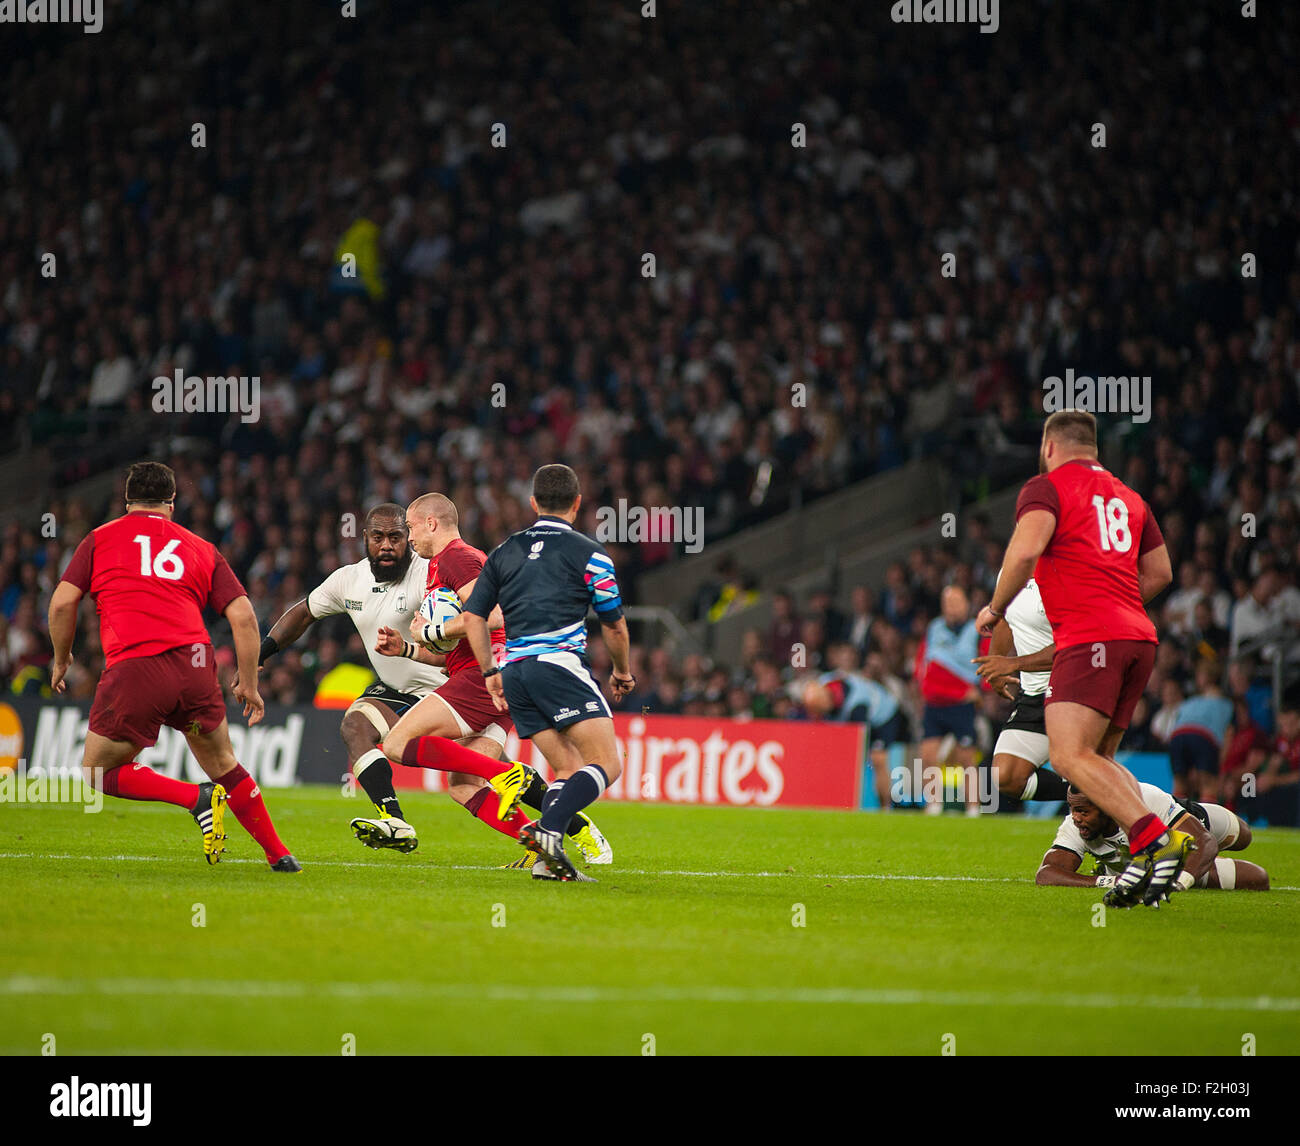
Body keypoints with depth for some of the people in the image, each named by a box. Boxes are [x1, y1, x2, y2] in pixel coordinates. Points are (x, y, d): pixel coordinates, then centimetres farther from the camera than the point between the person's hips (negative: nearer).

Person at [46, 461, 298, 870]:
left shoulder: (99, 540, 14)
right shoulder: (201, 548, 19)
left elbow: (62, 604, 5)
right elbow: (243, 616, 12)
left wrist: (61, 659, 20)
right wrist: (248, 684, 19)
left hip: (133, 668, -3)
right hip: (194, 664, 3)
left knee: (98, 771, 11)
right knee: (222, 764, 21)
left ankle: (198, 797, -8)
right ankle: (279, 855, 18)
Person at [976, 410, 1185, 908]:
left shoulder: (1046, 487, 3)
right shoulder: (1127, 497, 24)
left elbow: (1025, 549, -15)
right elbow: (1159, 572, 27)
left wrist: (995, 609, -2)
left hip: (1088, 640, -8)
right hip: (1138, 636, 8)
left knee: (1069, 755, -17)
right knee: (1099, 759, 14)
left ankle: (1154, 838, -34)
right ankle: (1151, 863, -3)